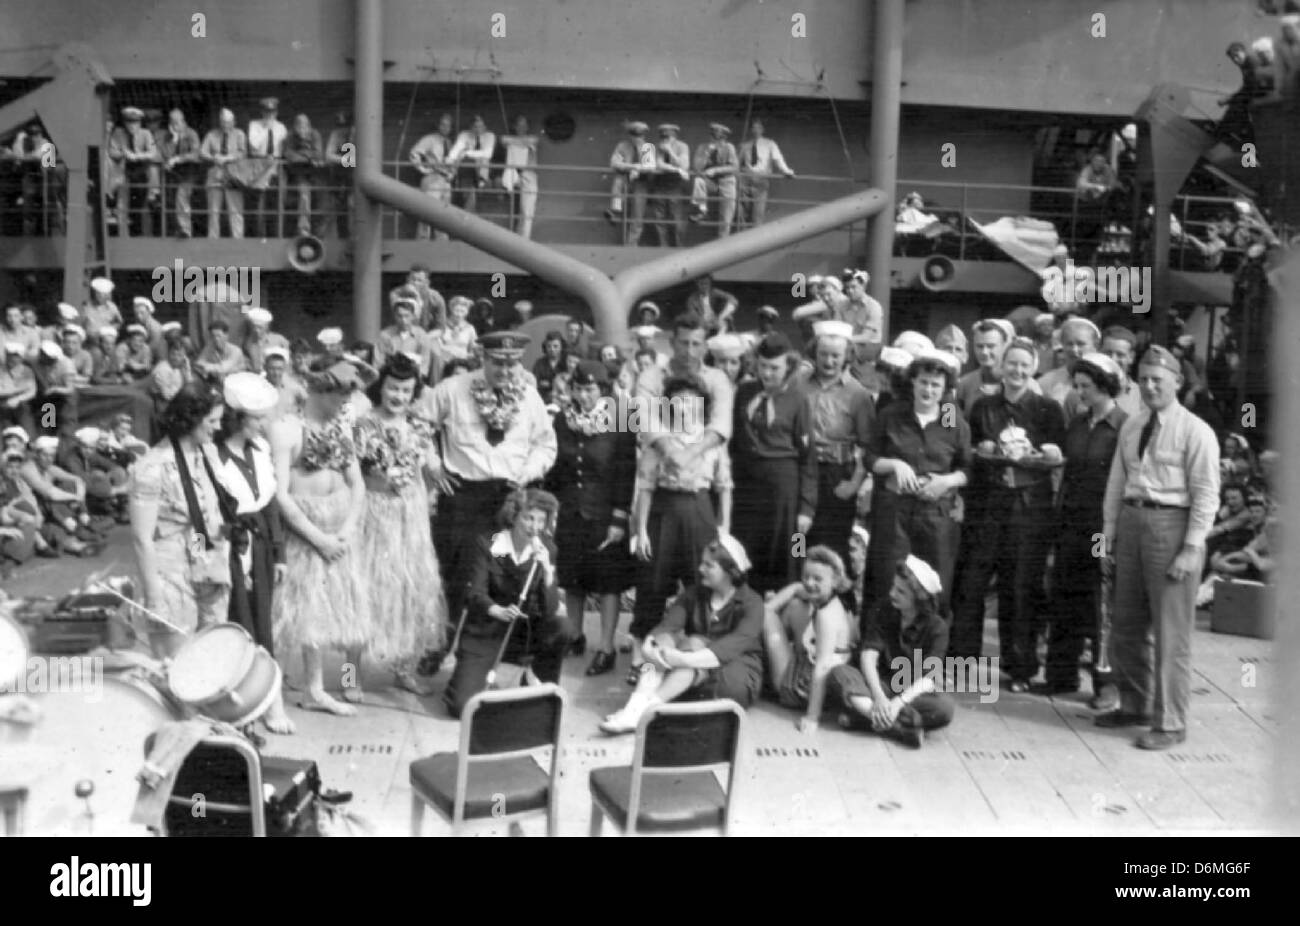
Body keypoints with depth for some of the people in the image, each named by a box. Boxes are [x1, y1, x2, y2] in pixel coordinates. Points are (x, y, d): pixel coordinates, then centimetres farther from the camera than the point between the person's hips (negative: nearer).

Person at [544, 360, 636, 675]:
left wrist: (619, 519, -14)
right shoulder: (562, 420, 2)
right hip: (569, 512, 4)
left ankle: (606, 649, 5)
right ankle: (574, 637, 28)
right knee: (571, 580, 12)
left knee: (608, 583, 0)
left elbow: (625, 474, -10)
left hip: (604, 516, -4)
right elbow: (554, 467, 9)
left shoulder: (620, 425, -9)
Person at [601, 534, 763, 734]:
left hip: (738, 680, -4)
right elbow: (668, 624, -9)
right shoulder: (694, 595, 7)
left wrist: (686, 659, -40)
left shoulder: (751, 603, -9)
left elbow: (736, 644, -27)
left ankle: (643, 710, -44)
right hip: (694, 680, 5)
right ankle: (636, 703, -43)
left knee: (694, 643, -31)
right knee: (665, 639, -22)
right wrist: (648, 644, -33)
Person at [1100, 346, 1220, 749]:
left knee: (1170, 631, -1)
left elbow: (1206, 495, -11)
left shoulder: (1195, 431, -8)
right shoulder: (1131, 427, 11)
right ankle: (1134, 705, 32)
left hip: (1172, 523, -7)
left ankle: (1169, 723, 9)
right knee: (1126, 624, 16)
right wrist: (1110, 531, 8)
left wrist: (1192, 548, -15)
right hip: (1132, 521, 7)